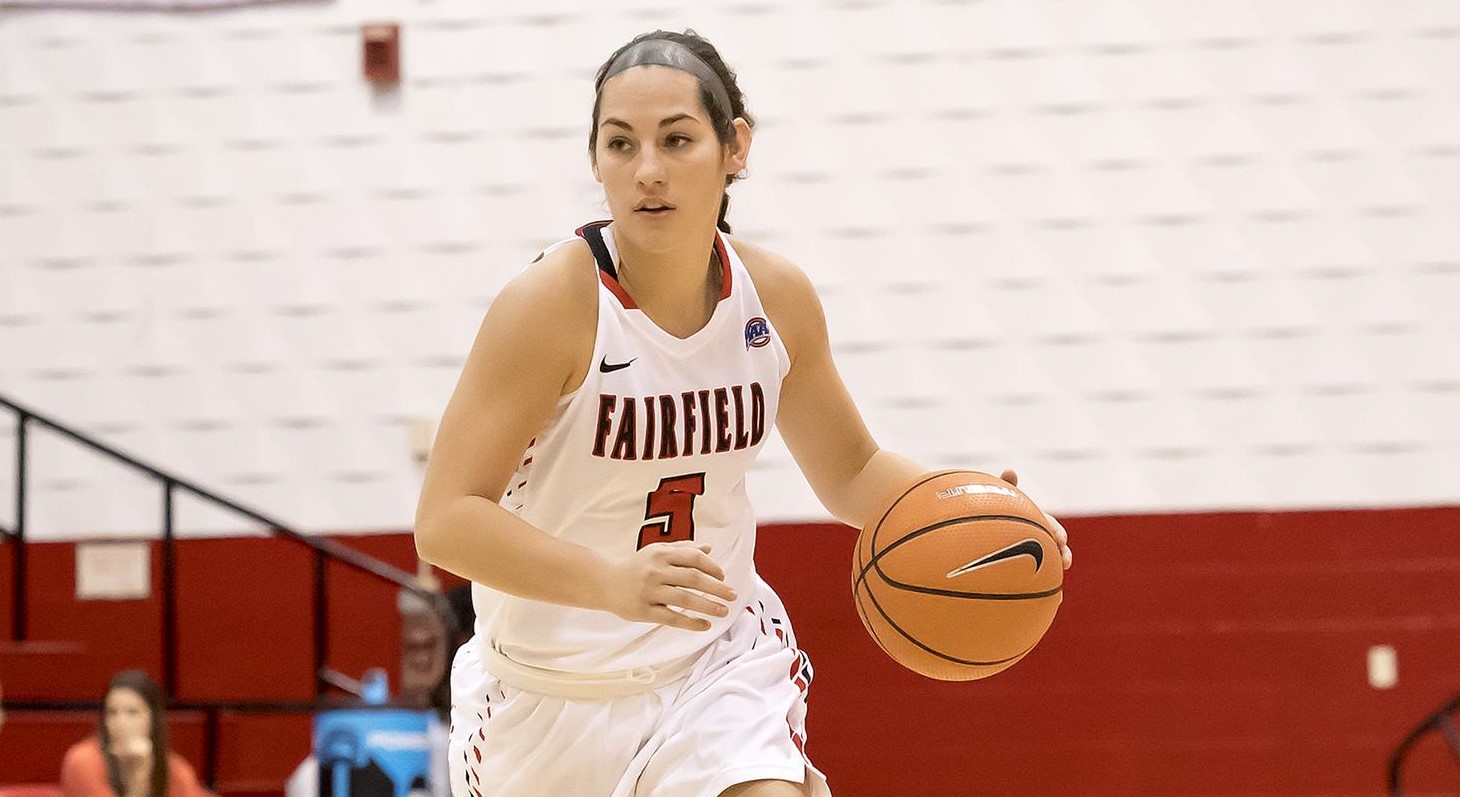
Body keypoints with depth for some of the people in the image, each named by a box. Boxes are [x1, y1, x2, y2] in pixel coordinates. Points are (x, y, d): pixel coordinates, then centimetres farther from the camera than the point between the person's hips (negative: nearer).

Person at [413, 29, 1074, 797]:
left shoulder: (776, 297, -6)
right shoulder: (551, 302, -21)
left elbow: (849, 472, 10)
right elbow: (445, 520, -26)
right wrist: (611, 582, -41)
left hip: (717, 661, 2)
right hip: (551, 690, -2)